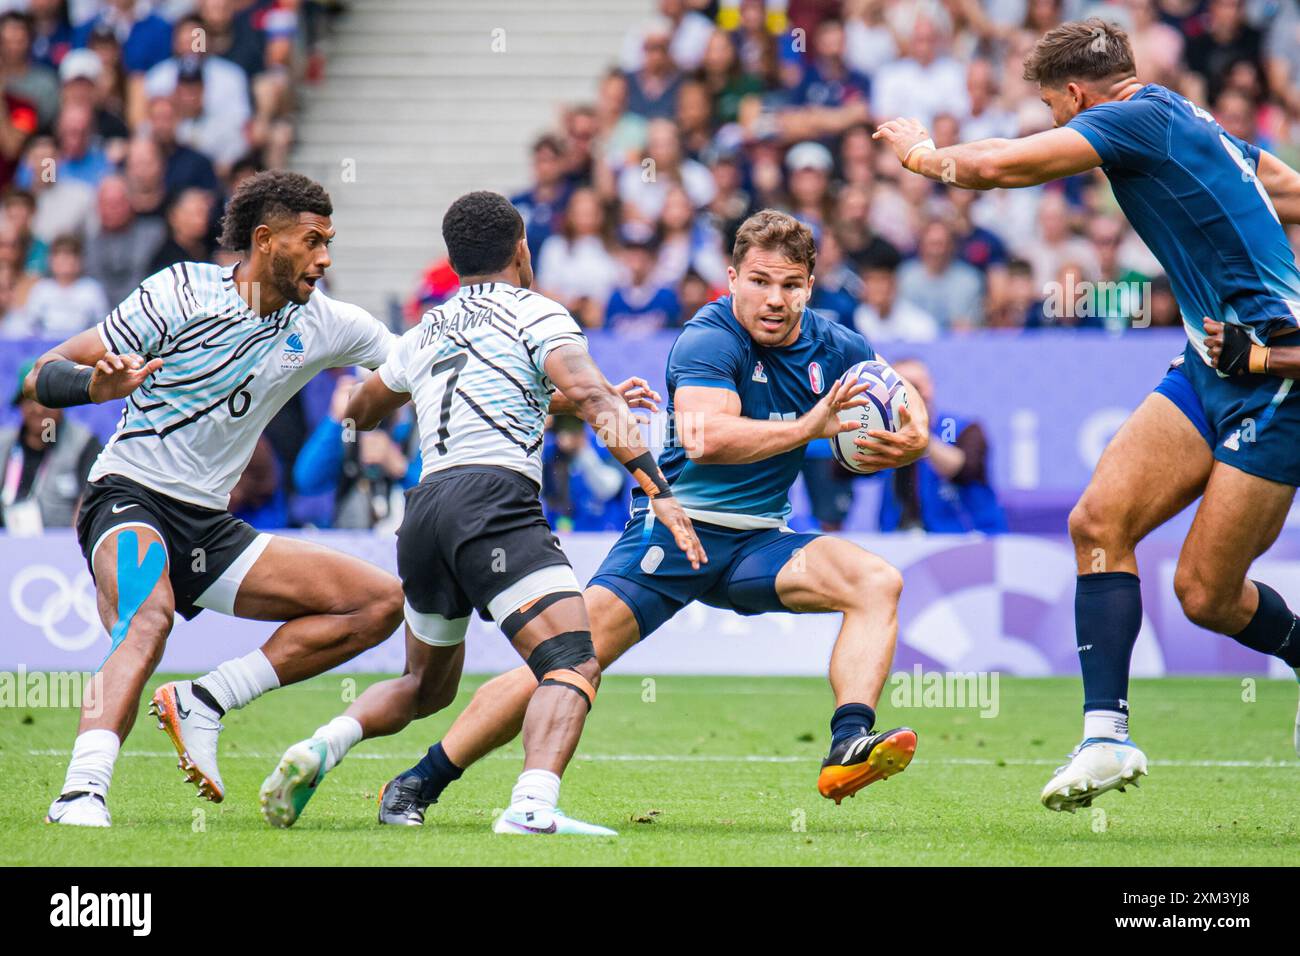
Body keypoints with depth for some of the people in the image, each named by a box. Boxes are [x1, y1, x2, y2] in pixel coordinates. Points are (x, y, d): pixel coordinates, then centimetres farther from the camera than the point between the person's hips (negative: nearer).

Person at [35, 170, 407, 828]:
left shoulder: (321, 324, 5)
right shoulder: (181, 292, -11)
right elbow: (41, 379, -10)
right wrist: (99, 382, -33)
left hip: (210, 526, 7)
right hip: (130, 501, -7)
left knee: (379, 602, -3)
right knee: (148, 620, -38)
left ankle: (203, 702, -8)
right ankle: (82, 791, -49)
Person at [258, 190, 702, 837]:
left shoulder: (425, 332, 25)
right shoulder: (534, 313, 6)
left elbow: (360, 412, 43)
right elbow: (594, 399, -10)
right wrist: (657, 488, -16)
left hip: (423, 509, 7)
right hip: (494, 496, -7)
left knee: (428, 684, 26)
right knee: (573, 664, -17)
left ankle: (321, 747, 3)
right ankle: (532, 806, -40)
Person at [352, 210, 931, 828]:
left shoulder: (831, 348, 1)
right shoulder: (709, 338, -16)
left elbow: (903, 395, 16)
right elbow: (703, 439, -33)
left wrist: (911, 442, -8)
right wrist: (809, 427, -36)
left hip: (758, 542, 5)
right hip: (675, 526, -5)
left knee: (879, 584, -20)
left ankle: (848, 747, -34)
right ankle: (418, 785, -4)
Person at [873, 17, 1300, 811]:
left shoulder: (1141, 115, -13)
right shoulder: (1195, 125, 15)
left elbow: (995, 164, -15)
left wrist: (925, 153, 3)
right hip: (1215, 361, 9)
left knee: (1206, 594, -4)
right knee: (1100, 520, -6)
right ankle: (1107, 735, -7)